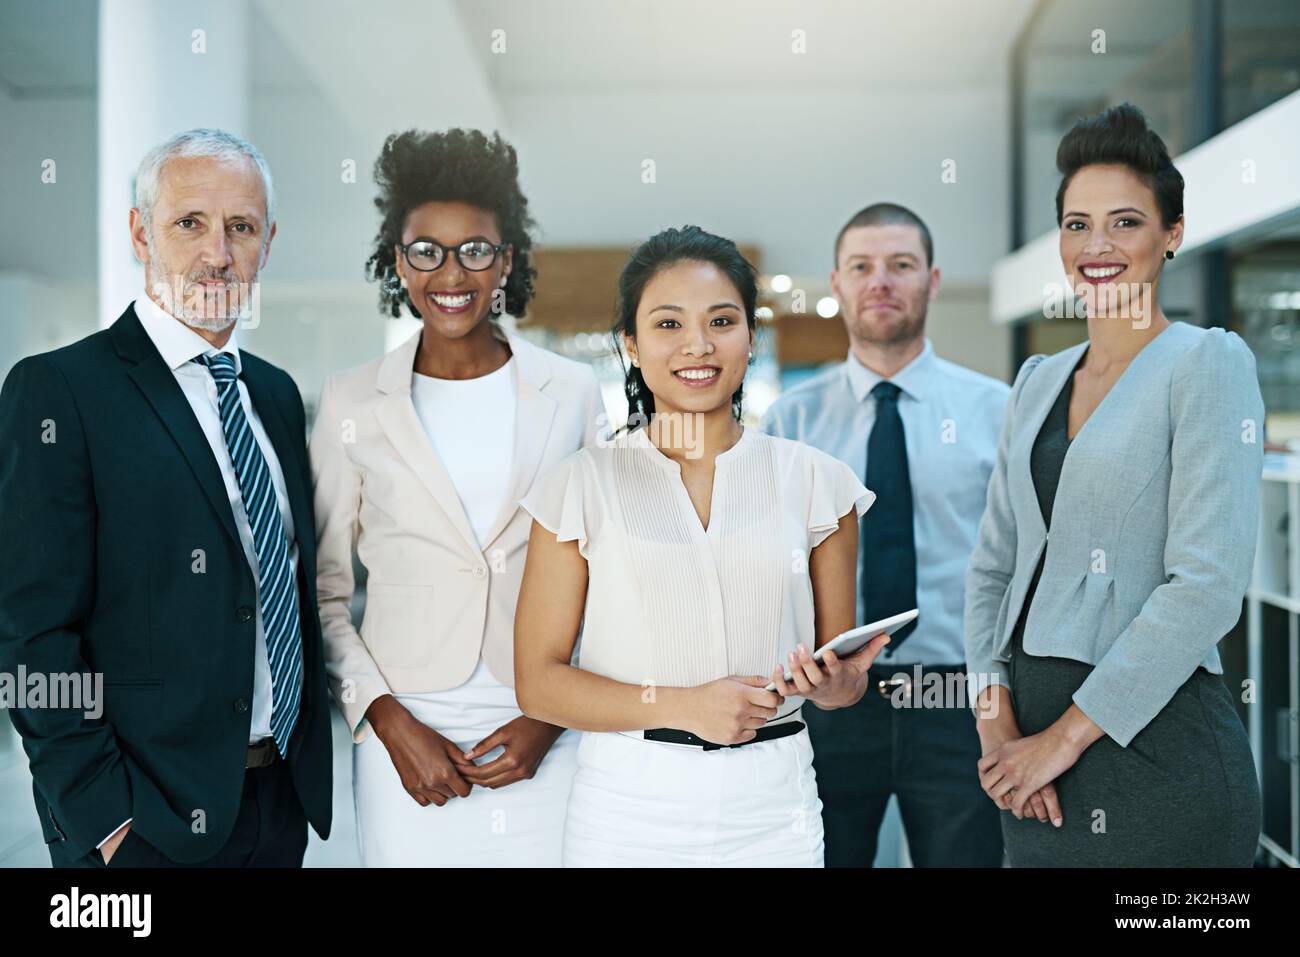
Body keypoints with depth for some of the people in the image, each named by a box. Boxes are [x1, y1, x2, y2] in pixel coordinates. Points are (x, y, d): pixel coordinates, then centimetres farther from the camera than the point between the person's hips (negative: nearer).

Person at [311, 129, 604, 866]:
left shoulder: (572, 392, 2)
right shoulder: (352, 404, 2)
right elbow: (321, 592, 5)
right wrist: (388, 721, -6)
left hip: (547, 742, 0)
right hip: (408, 743, 0)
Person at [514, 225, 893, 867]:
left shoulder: (815, 482, 3)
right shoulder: (584, 485, -1)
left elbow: (841, 663, 10)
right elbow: (537, 681, -3)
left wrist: (835, 686, -13)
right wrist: (679, 705, -16)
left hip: (773, 811, 2)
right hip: (629, 810, -1)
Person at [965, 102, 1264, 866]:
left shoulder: (1209, 363, -8)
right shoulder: (1039, 379, 11)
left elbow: (1208, 584, -17)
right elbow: (993, 564, 10)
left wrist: (1067, 735, -15)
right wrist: (997, 717, -4)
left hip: (1156, 742, -6)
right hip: (1035, 734, 6)